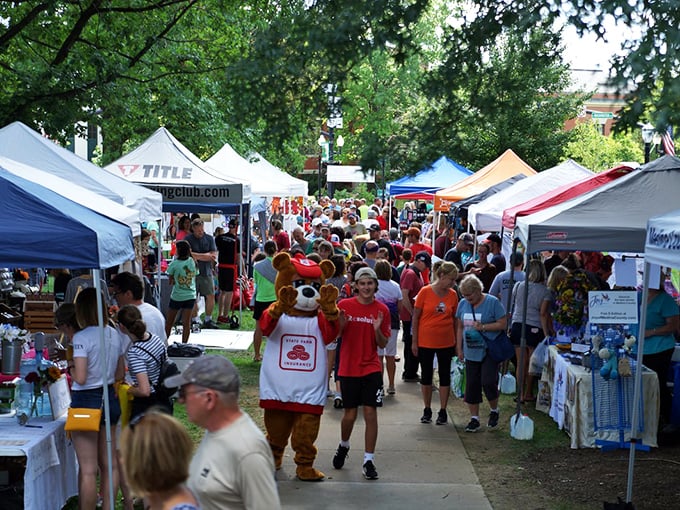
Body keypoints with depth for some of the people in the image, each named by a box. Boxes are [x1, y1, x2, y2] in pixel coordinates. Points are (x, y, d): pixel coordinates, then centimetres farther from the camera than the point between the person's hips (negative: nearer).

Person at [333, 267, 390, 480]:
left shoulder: (382, 310, 0)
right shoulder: (344, 306, -3)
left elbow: (383, 344, 3)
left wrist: (377, 330, -16)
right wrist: (340, 325, -17)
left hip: (371, 368, 1)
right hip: (348, 368, 0)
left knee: (371, 413, -5)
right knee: (350, 414, 6)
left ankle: (369, 461, 5)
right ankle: (343, 446, 36)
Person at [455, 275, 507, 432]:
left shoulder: (492, 302, -9)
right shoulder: (463, 304, 7)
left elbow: (503, 324, -9)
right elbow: (460, 327, 14)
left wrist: (483, 327, -18)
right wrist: (459, 348, 11)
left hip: (489, 351, -5)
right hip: (471, 352, 5)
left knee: (488, 382, -11)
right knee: (471, 385, 6)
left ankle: (494, 411, 16)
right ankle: (474, 418, 17)